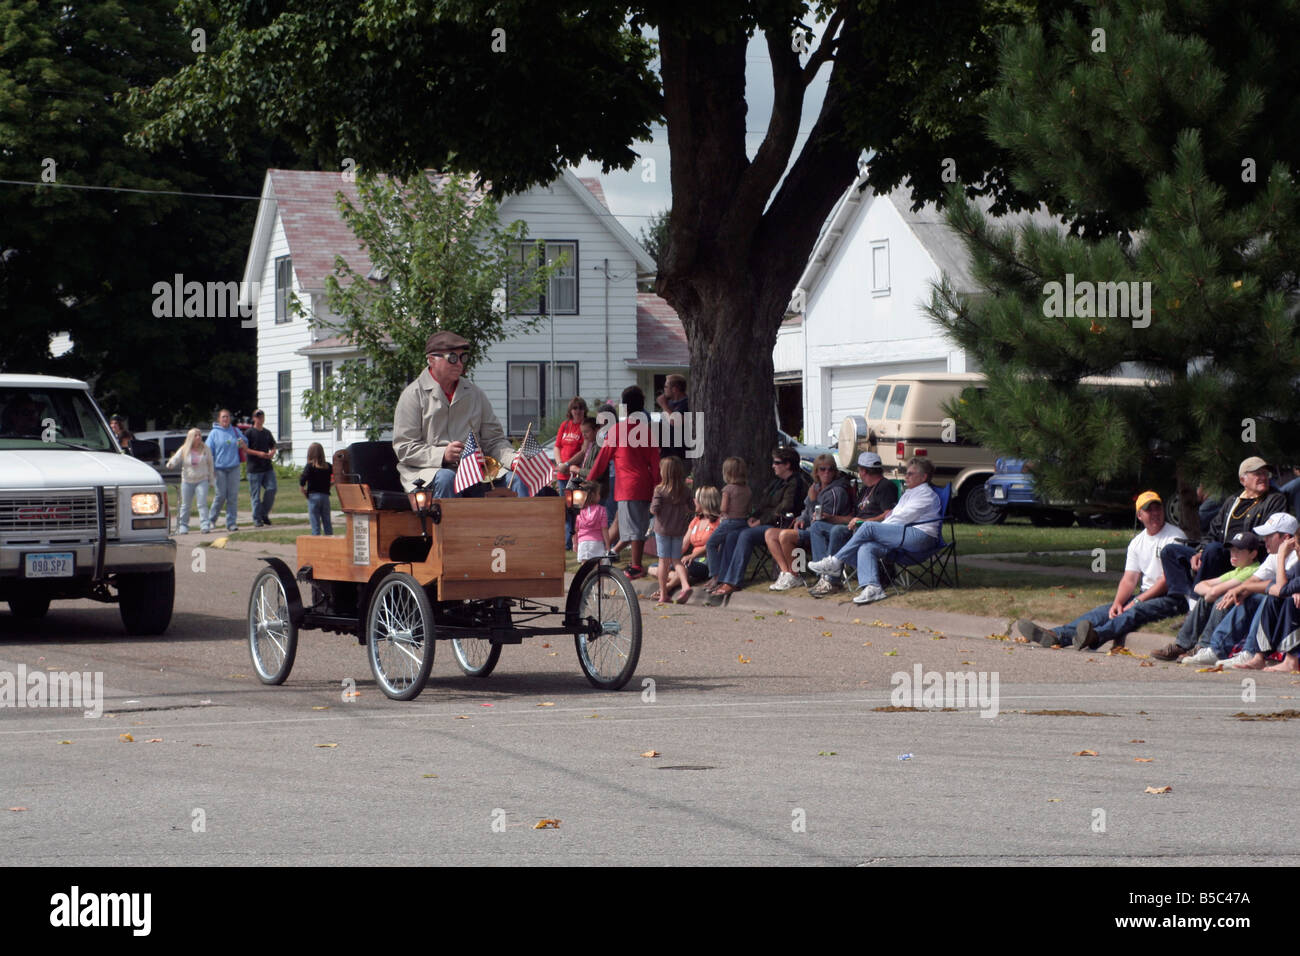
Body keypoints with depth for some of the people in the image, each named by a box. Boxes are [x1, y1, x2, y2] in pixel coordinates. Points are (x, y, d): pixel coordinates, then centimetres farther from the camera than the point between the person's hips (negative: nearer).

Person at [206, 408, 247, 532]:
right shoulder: (214, 433, 2)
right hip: (219, 468, -3)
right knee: (220, 495, -6)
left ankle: (231, 523, 4)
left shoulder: (235, 431, 11)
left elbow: (246, 446, 18)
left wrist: (242, 444, -7)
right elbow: (209, 451, 0)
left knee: (233, 496, 0)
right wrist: (211, 469, -9)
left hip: (233, 468, 3)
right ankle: (211, 519, 11)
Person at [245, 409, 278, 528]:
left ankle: (264, 513, 13)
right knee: (256, 494, -2)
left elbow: (273, 446, 22)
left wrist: (272, 453, -1)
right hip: (254, 468, -5)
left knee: (271, 489, -5)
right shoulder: (250, 432, -3)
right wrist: (258, 453, -17)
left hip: (268, 467, 5)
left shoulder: (267, 432, 14)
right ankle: (257, 519, 5)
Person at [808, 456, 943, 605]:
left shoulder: (926, 494, 0)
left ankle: (836, 562, -14)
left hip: (920, 536, -9)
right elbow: (893, 514, 23)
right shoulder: (909, 493, 31)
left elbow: (903, 517, -9)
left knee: (868, 527, -19)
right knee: (866, 547, -18)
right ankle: (872, 587, -34)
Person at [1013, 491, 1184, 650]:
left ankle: (1094, 637, -62)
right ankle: (1055, 636, -30)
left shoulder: (1174, 536, -5)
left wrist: (1137, 601, -17)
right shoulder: (1137, 543, 16)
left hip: (1171, 597, -7)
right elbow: (1129, 579, 9)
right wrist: (1118, 602, -11)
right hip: (1144, 595, 7)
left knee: (1135, 612, -35)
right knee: (1105, 611, -12)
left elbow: (1168, 580, -13)